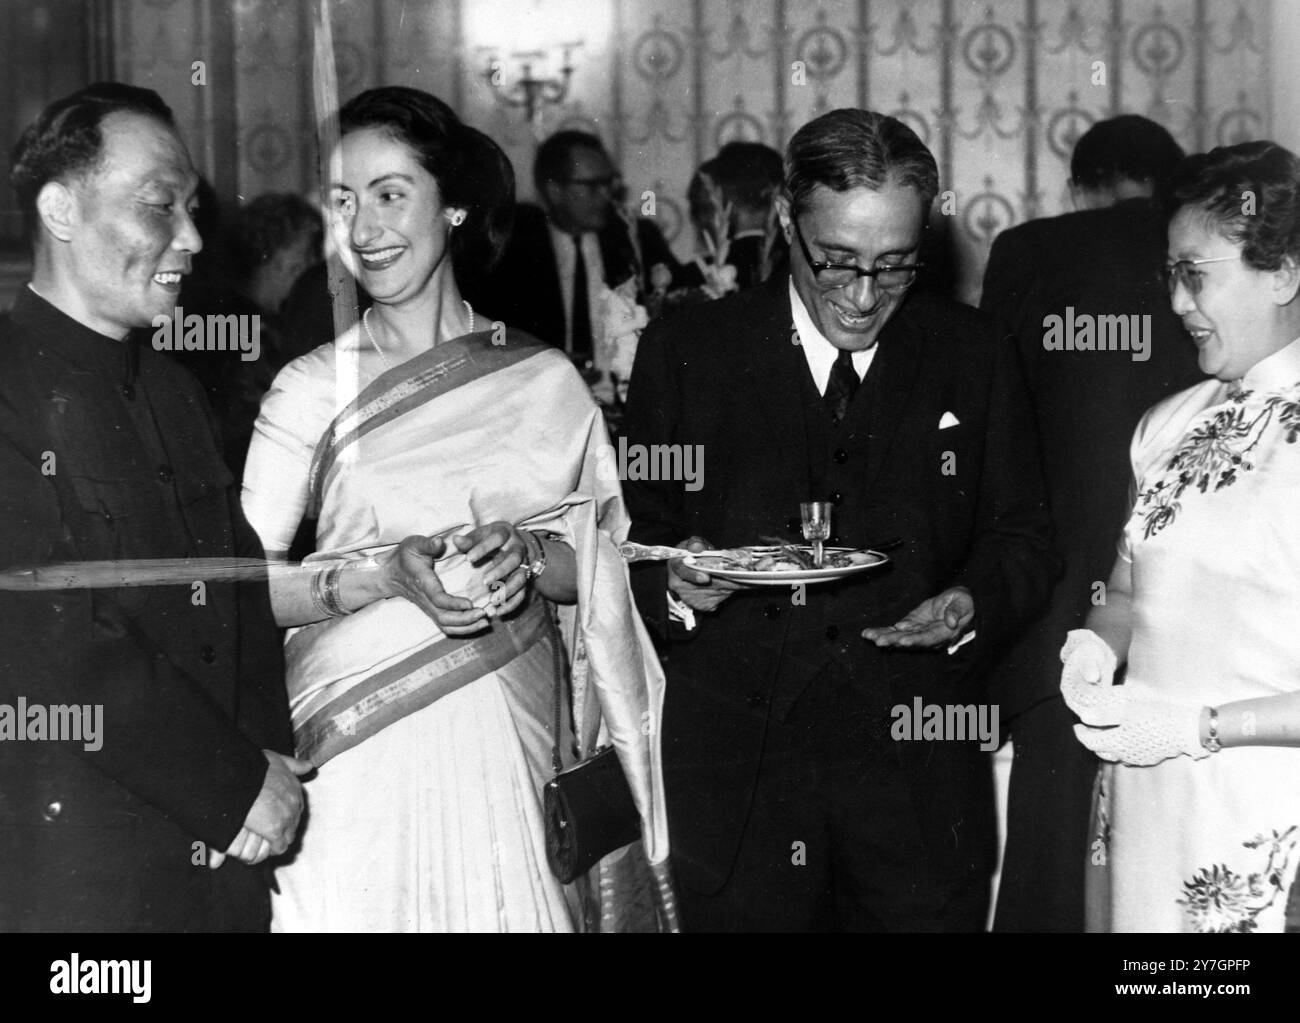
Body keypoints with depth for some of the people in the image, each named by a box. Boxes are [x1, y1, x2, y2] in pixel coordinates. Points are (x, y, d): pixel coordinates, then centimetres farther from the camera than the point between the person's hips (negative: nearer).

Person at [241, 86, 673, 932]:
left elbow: (604, 568, 7)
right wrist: (384, 574, -17)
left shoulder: (546, 381, 6)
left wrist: (524, 557, -12)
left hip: (508, 753, 1)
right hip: (358, 759, -1)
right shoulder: (312, 390, 1)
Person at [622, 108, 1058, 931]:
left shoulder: (975, 358, 4)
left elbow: (1023, 538, 9)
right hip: (737, 770, 0)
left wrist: (975, 605, -12)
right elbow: (634, 537, 5)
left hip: (919, 778, 1)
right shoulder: (684, 354, 1)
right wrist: (675, 583, -17)